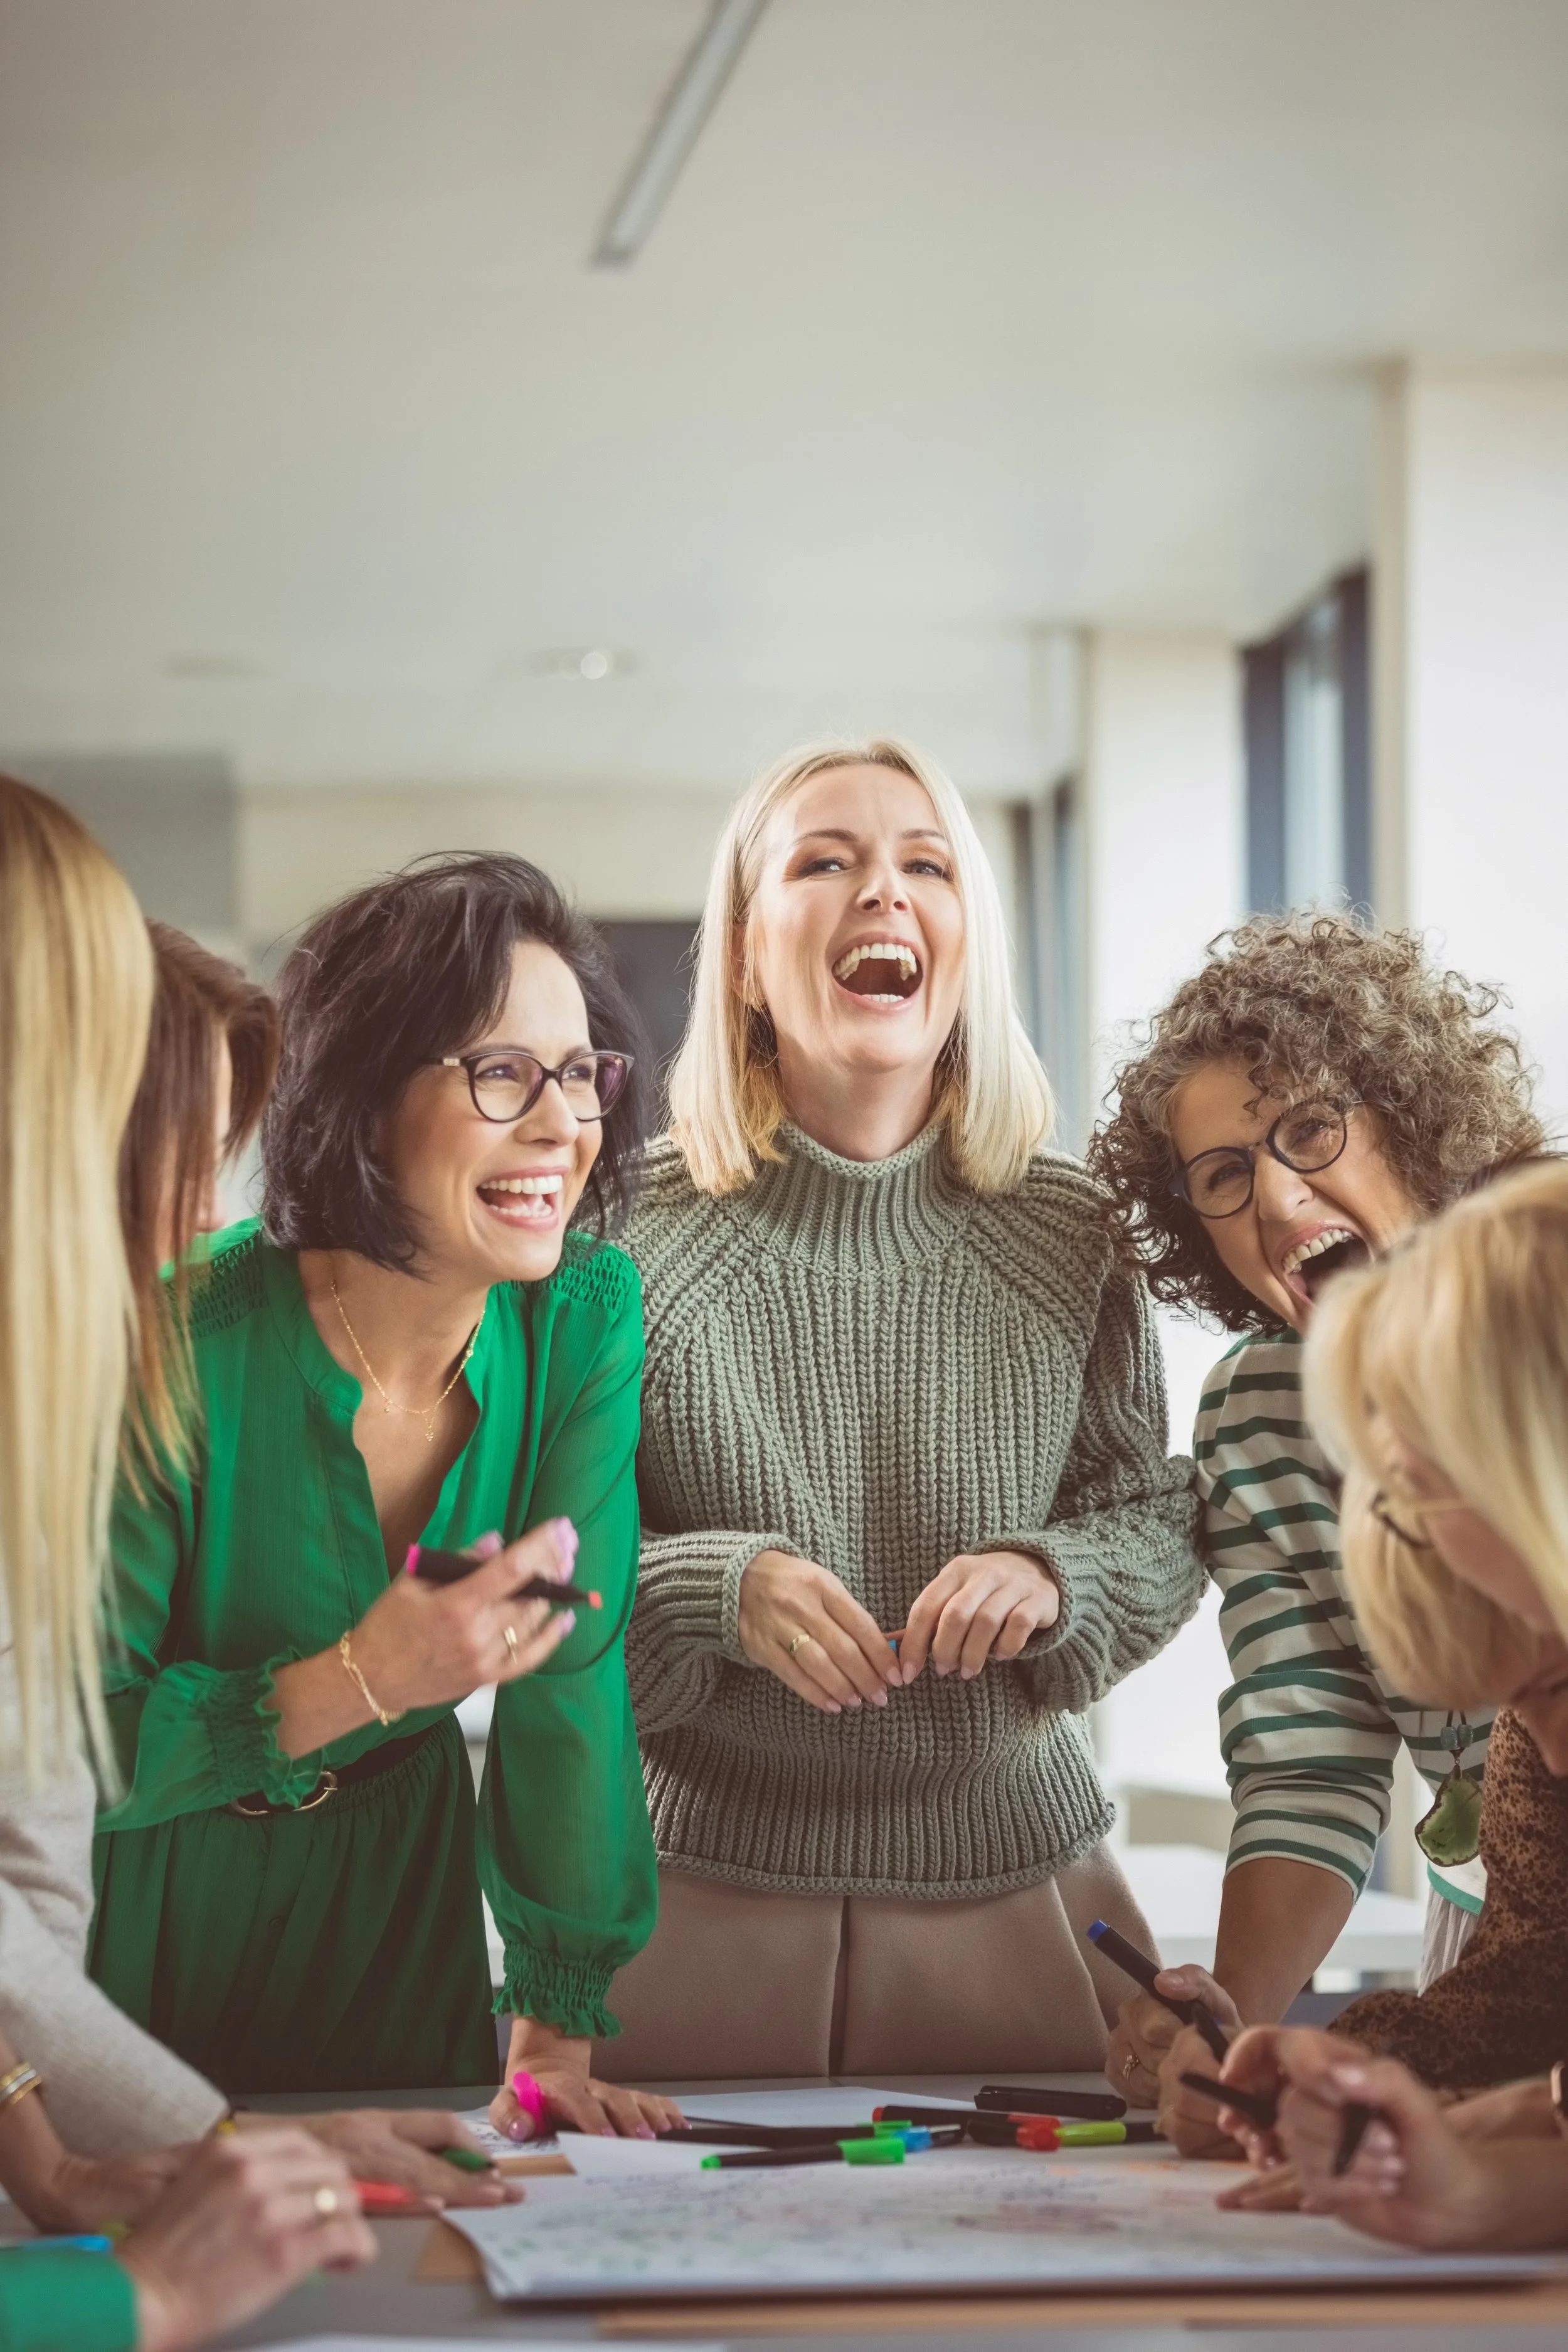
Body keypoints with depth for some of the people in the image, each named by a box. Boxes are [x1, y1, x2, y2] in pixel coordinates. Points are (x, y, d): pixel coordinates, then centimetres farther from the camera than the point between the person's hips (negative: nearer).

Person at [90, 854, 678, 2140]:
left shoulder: (586, 1315, -14)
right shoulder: (190, 1347, -27)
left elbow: (574, 1672, -13)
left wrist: (556, 2035, -15)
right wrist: (357, 1685, -35)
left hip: (398, 1883, 4)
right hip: (144, 1904, -3)